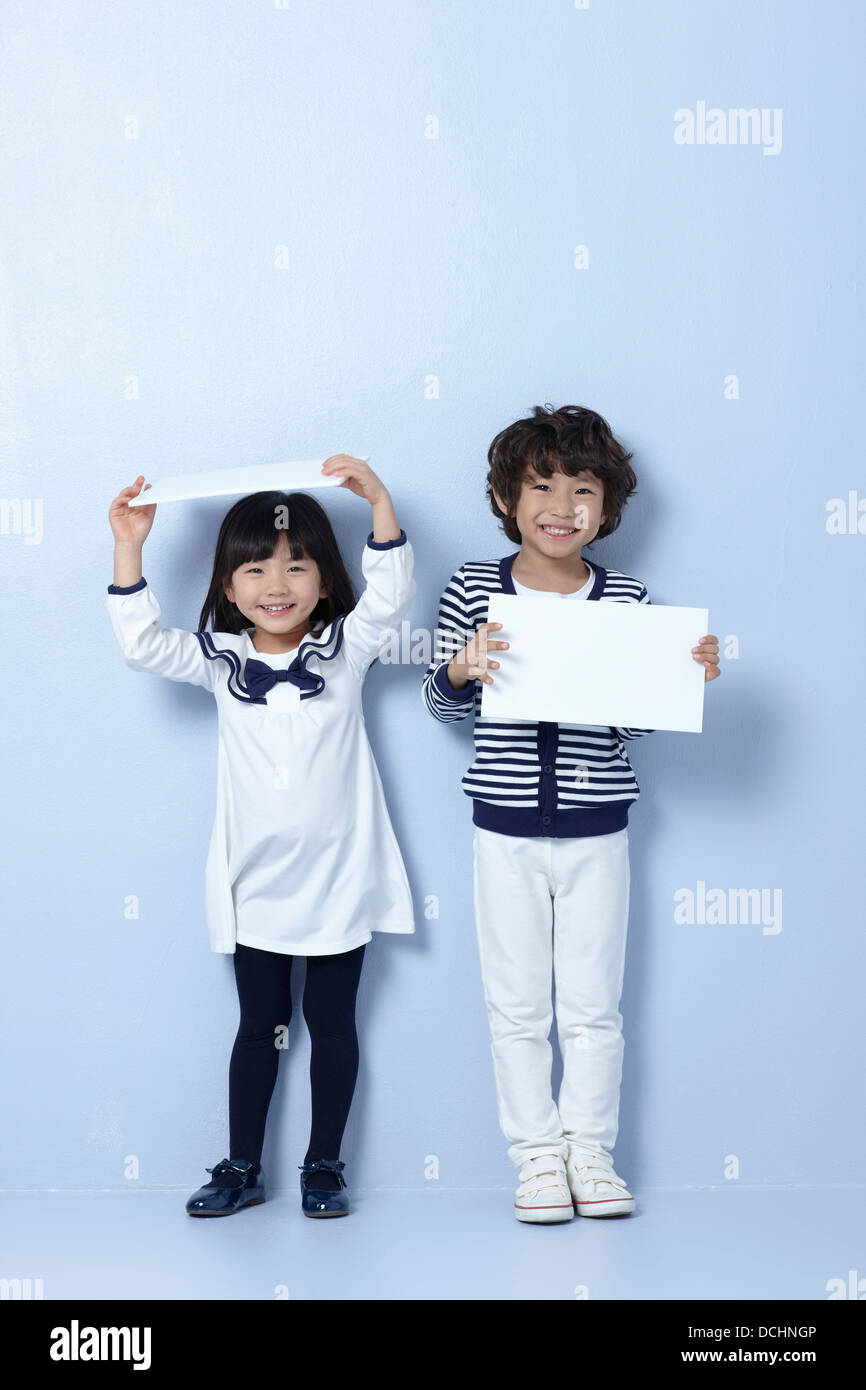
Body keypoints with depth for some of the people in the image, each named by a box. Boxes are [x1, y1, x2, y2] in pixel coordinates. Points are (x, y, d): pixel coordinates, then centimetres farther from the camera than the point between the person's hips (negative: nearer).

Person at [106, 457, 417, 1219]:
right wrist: (129, 548, -15)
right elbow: (144, 642, -8)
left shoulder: (345, 647, -3)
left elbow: (391, 594, -17)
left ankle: (324, 1166, 20)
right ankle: (242, 1168, 22)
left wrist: (379, 501, -28)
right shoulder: (222, 661, 1)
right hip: (256, 882, 1)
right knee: (260, 1024, 11)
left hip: (339, 876, -1)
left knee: (331, 1021, 8)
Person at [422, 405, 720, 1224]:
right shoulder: (474, 592, -4)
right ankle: (536, 1153, 22)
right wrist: (459, 671, -19)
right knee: (517, 1005, 8)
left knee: (593, 1004, 10)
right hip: (506, 829, 0)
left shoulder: (627, 601, -2)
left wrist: (686, 678, -13)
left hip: (597, 831, 1)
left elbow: (636, 720, 4)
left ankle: (591, 1150, 24)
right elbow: (442, 706, 2)